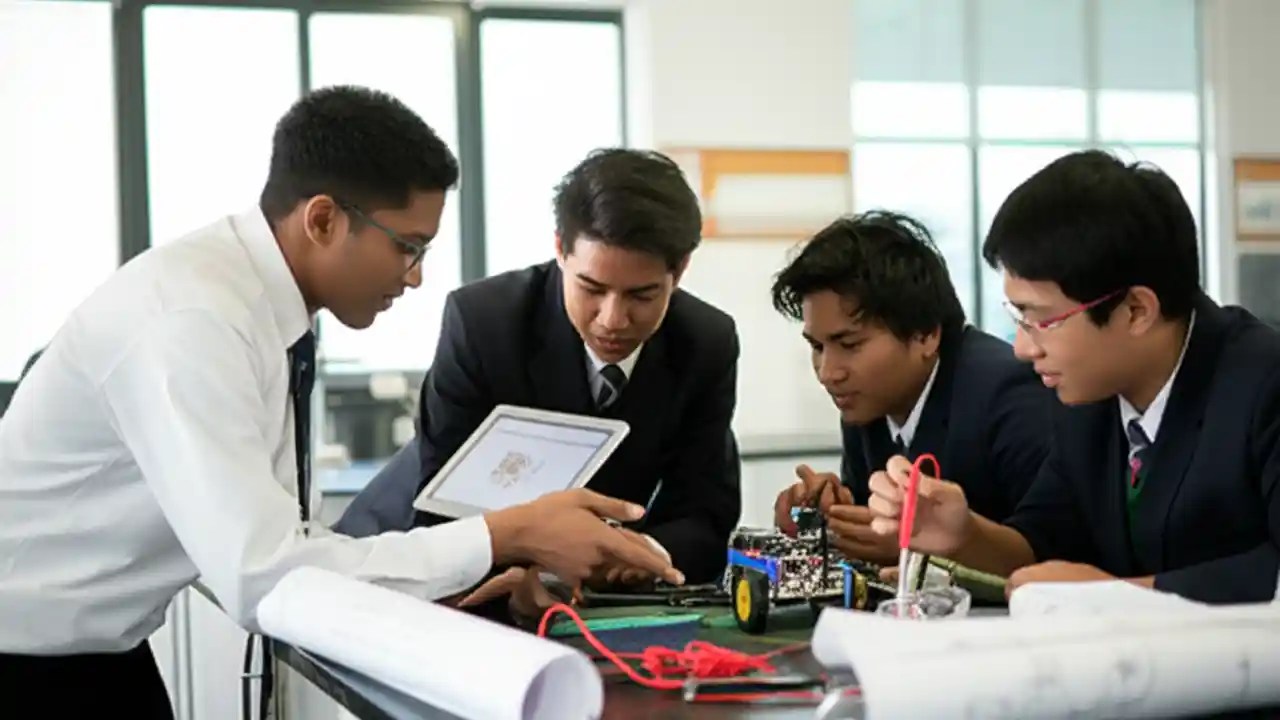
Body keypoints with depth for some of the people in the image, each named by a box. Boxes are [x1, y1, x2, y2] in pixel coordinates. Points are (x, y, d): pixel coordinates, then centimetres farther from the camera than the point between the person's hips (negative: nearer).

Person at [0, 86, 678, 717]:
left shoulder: (270, 304, -2)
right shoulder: (189, 317, -27)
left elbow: (255, 544, 2)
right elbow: (260, 578, -31)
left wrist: (444, 597, -9)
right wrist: (506, 536, -27)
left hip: (101, 648, 8)